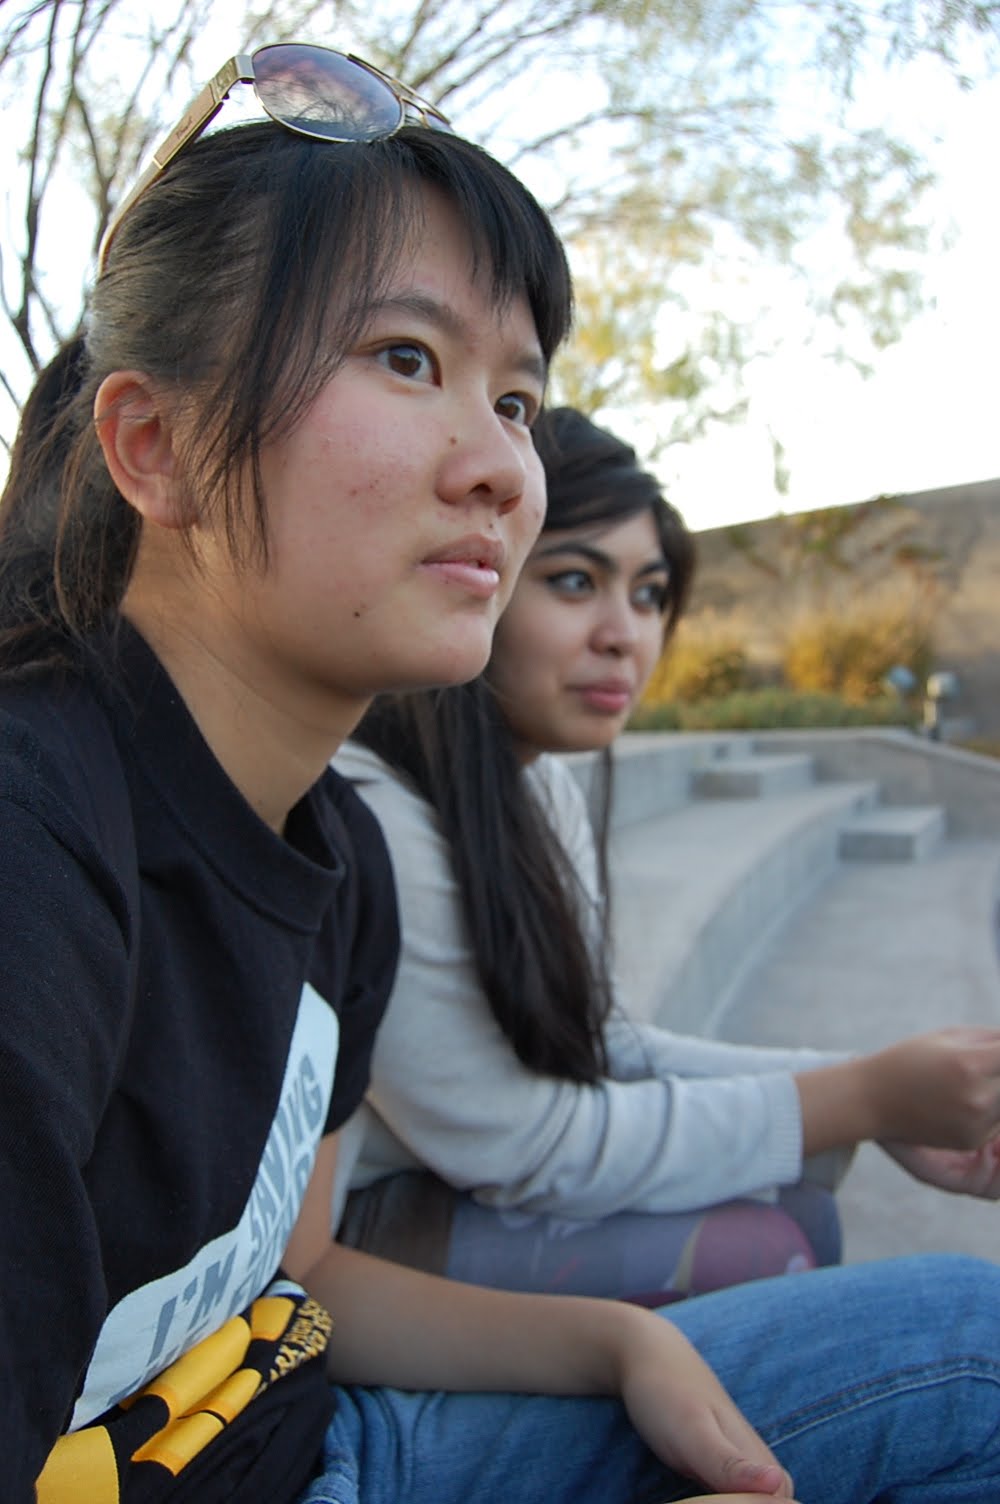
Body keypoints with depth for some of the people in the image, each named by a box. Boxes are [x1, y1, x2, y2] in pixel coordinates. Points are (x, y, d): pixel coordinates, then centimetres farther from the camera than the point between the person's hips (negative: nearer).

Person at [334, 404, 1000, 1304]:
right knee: (757, 1250, -17)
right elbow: (522, 1150, -22)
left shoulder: (543, 788, 1)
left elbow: (601, 1046, 4)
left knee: (802, 1210, -3)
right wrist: (864, 1098, -19)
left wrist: (875, 1092, -8)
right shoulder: (365, 811, -28)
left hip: (452, 1186, 8)